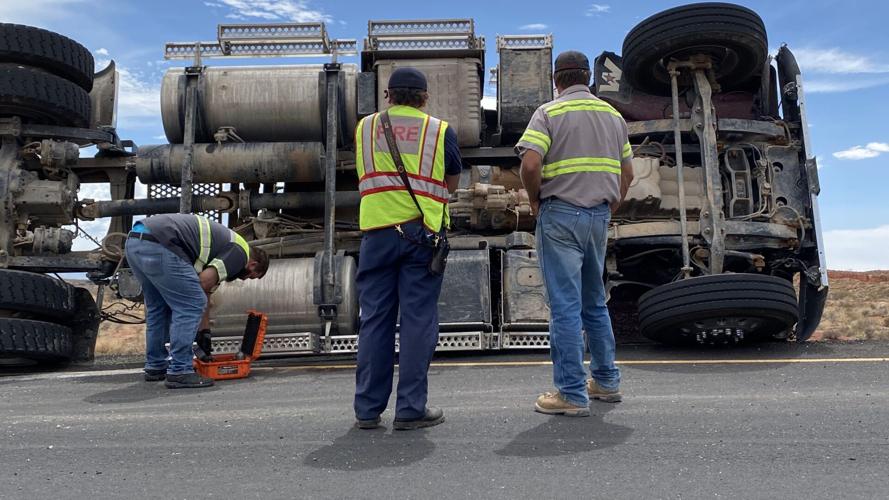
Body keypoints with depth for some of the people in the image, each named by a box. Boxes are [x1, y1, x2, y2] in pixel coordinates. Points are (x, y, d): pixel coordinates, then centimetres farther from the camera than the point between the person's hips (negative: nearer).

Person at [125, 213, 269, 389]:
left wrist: (205, 332, 36)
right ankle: (179, 372, 3)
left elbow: (205, 293, 34)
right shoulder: (240, 252, 3)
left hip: (134, 242, 10)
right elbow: (204, 281, -9)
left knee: (158, 308, 23)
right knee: (191, 306, -2)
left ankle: (155, 367, 32)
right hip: (157, 245, -10)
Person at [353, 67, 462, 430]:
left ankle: (367, 408, 13)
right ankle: (410, 409, 6)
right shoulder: (440, 130, 4)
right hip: (423, 232, -2)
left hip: (377, 232, 2)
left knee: (374, 319, 8)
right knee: (417, 319, 2)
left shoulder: (365, 127, 10)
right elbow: (452, 184, 11)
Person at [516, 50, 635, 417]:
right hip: (599, 216, 6)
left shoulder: (549, 112, -5)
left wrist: (534, 199, -2)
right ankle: (606, 380, 27)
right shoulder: (612, 115, 13)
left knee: (565, 306, -3)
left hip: (560, 215, -6)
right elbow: (627, 172, 14)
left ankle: (572, 395, 2)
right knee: (594, 301, 18)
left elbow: (530, 164, -18)